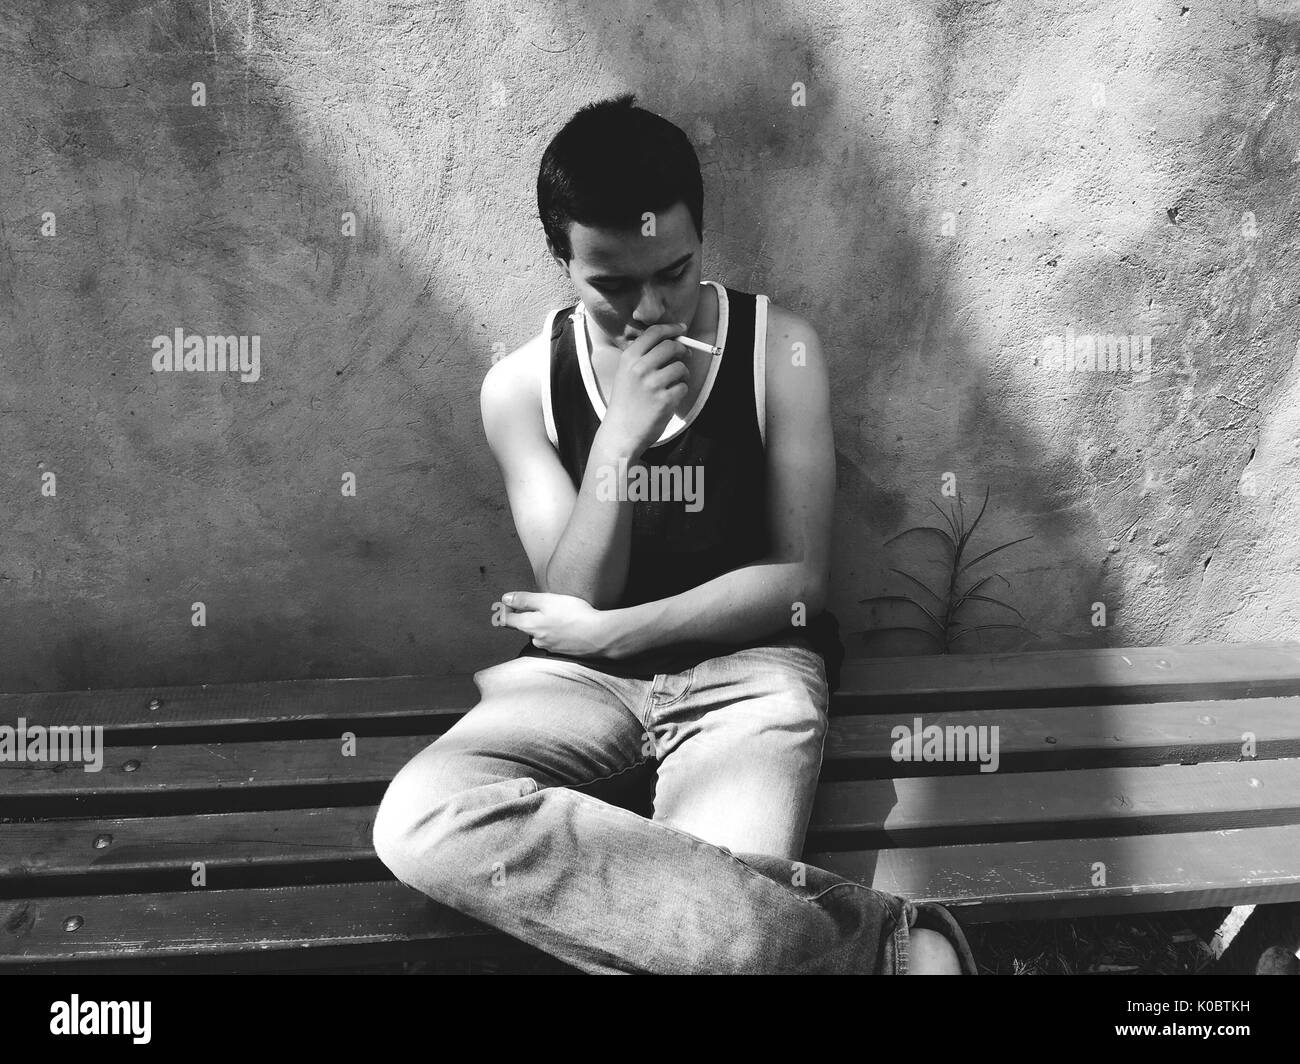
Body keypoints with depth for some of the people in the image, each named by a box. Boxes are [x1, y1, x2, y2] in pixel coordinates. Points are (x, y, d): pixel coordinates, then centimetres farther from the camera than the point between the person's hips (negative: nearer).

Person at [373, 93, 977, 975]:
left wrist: (611, 629, -11)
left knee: (704, 919, -37)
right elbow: (575, 605, -6)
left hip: (747, 665, -3)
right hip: (584, 675, 4)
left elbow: (799, 577, -5)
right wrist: (618, 437, -20)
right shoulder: (522, 385, -1)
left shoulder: (779, 348, -5)